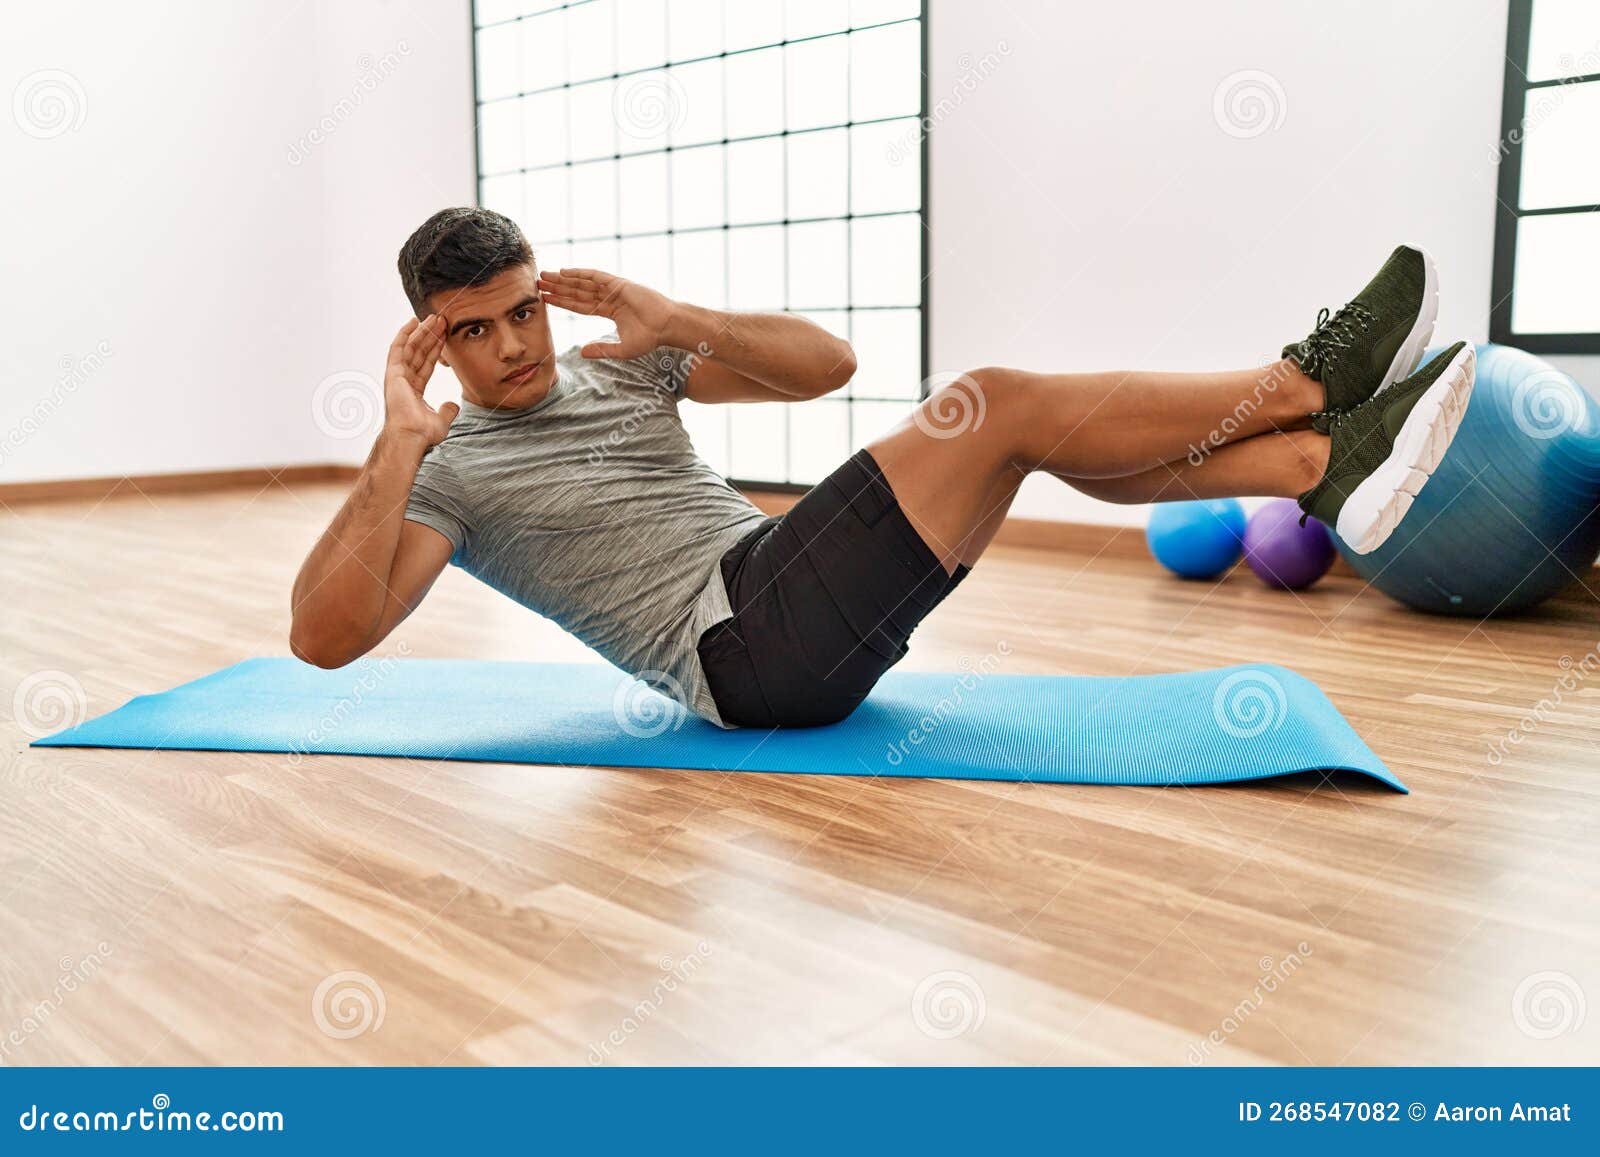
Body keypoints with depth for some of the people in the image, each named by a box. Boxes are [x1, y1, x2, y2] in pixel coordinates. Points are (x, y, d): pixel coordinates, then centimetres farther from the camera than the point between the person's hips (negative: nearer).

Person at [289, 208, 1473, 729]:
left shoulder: (616, 371, 18)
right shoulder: (449, 476, 3)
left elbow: (828, 361, 13)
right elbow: (326, 634, -13)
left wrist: (678, 323, -2)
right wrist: (397, 448, -21)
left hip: (812, 603, 8)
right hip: (743, 642, -8)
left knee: (1047, 428, -5)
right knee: (995, 402, -18)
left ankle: (1328, 460, -10)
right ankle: (1305, 381, -6)